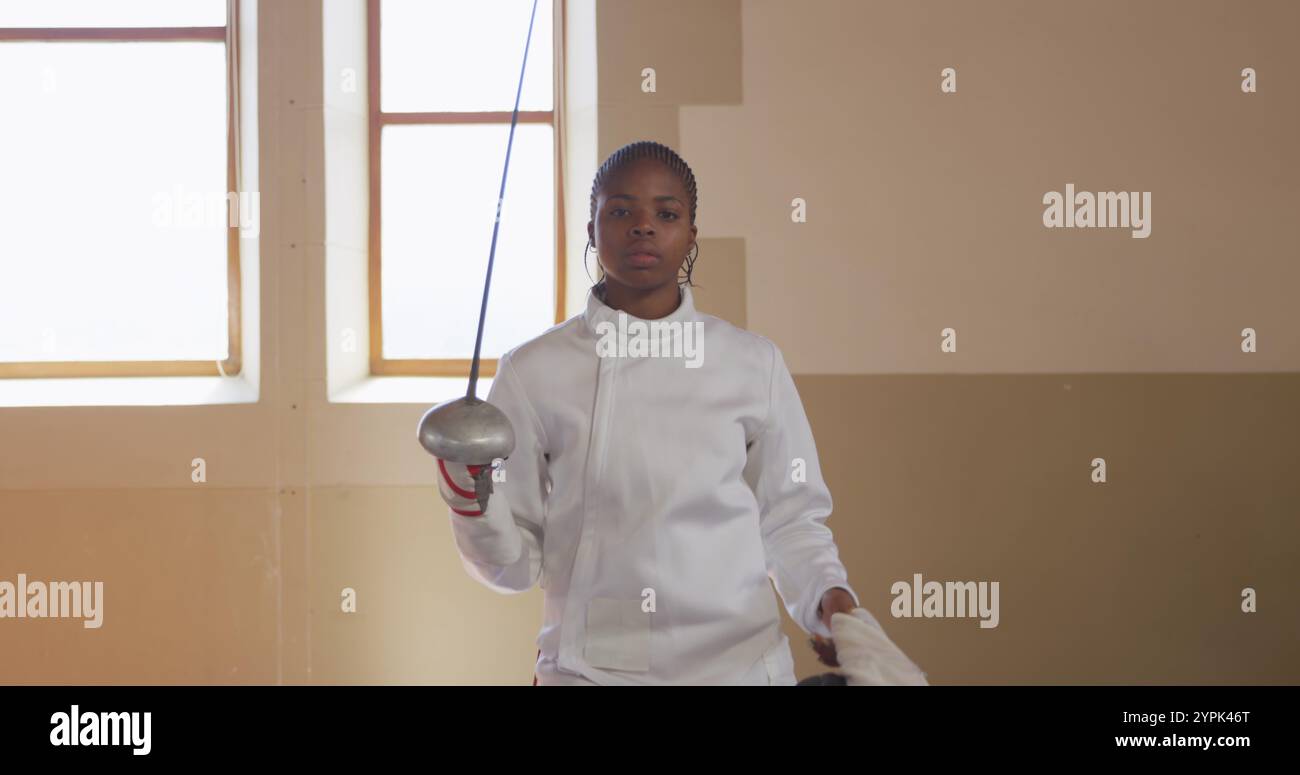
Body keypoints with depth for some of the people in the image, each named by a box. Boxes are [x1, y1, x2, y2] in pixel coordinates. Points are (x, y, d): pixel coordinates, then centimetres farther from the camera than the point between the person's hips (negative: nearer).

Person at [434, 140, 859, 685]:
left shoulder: (753, 365, -1)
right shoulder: (534, 371, -3)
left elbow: (790, 519, 6)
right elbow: (515, 563, 0)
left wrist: (828, 596, -12)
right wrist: (471, 498, -19)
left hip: (738, 661, 1)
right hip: (588, 667, -1)